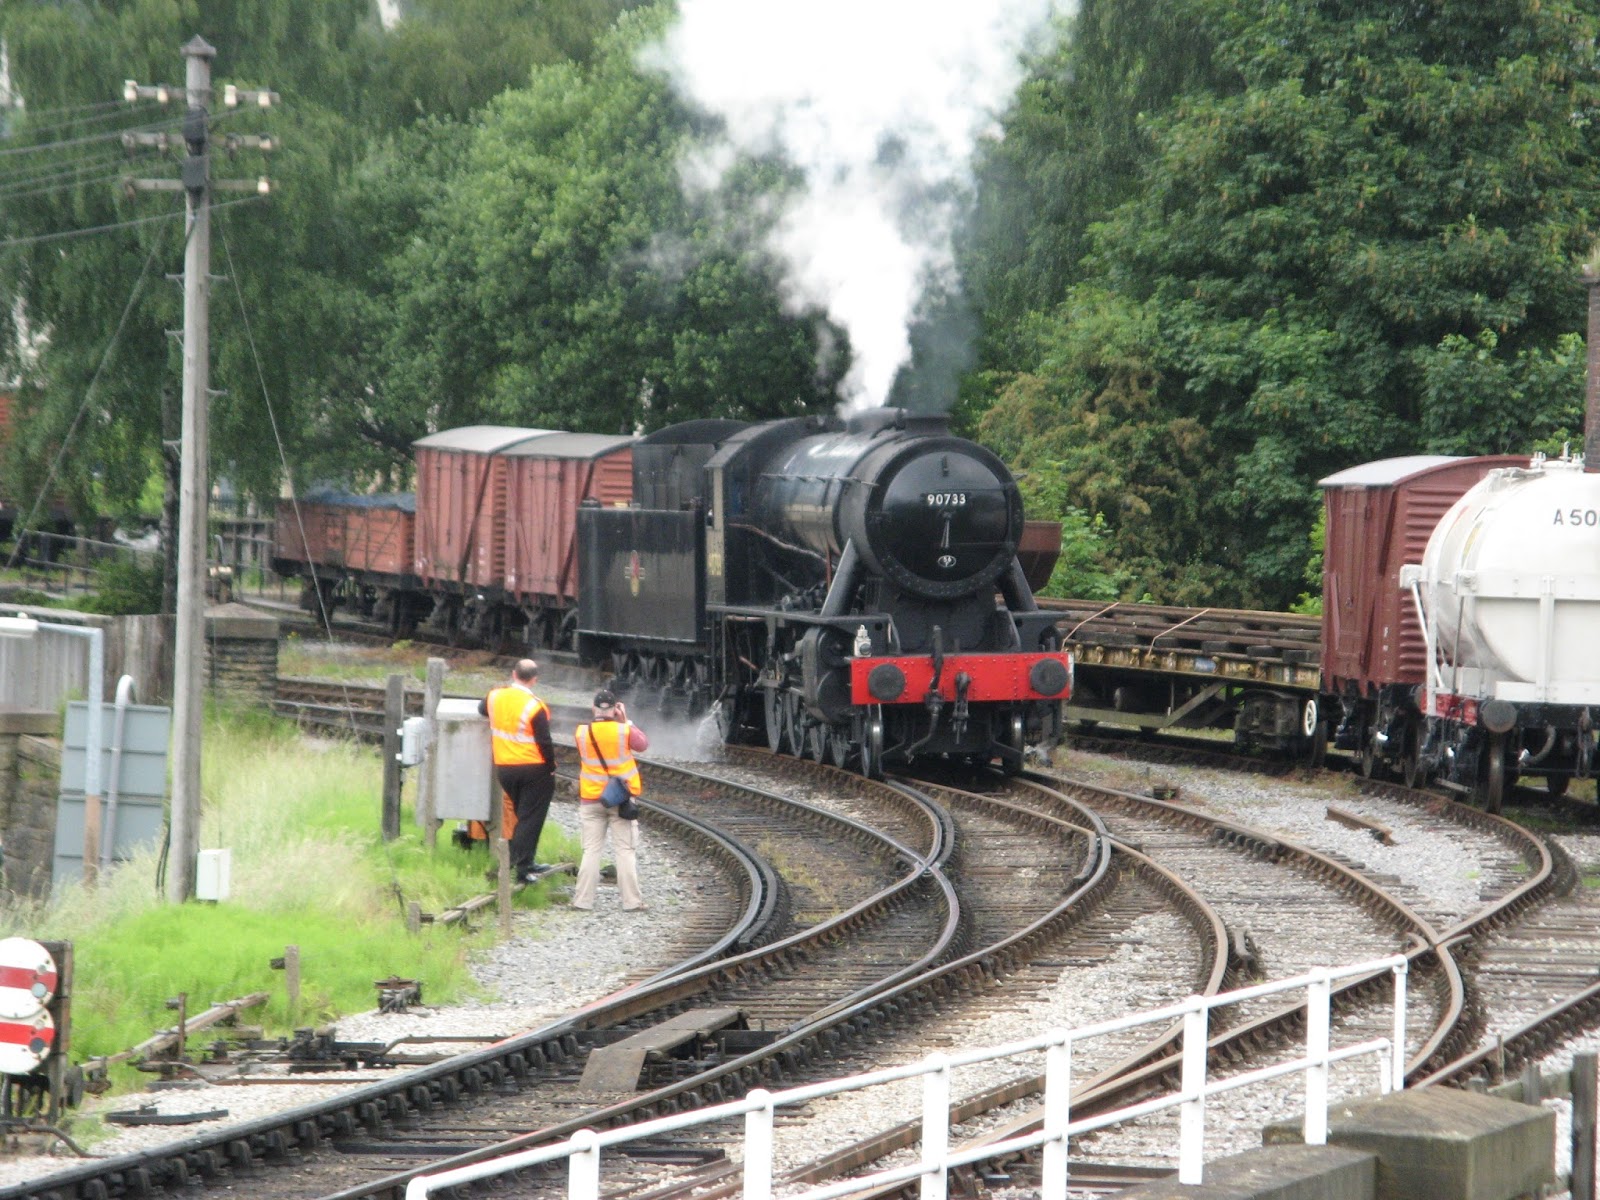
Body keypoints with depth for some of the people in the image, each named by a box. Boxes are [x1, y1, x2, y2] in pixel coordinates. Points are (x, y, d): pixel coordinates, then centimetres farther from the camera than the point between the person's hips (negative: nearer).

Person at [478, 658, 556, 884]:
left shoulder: (496, 696, -2)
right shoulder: (535, 707, -19)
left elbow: (482, 708, 22)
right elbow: (544, 742, -16)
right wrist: (551, 768, -5)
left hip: (504, 768, 6)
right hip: (533, 769, -6)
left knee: (521, 816, 20)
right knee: (530, 819, 1)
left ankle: (522, 862, 26)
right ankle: (522, 868, -1)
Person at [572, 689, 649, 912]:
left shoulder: (582, 733, -7)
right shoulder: (624, 730, -11)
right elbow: (643, 744, 6)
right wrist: (626, 721, 9)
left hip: (591, 799, 1)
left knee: (591, 850, 6)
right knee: (624, 850, 3)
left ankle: (583, 900, 4)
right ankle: (631, 900, 3)